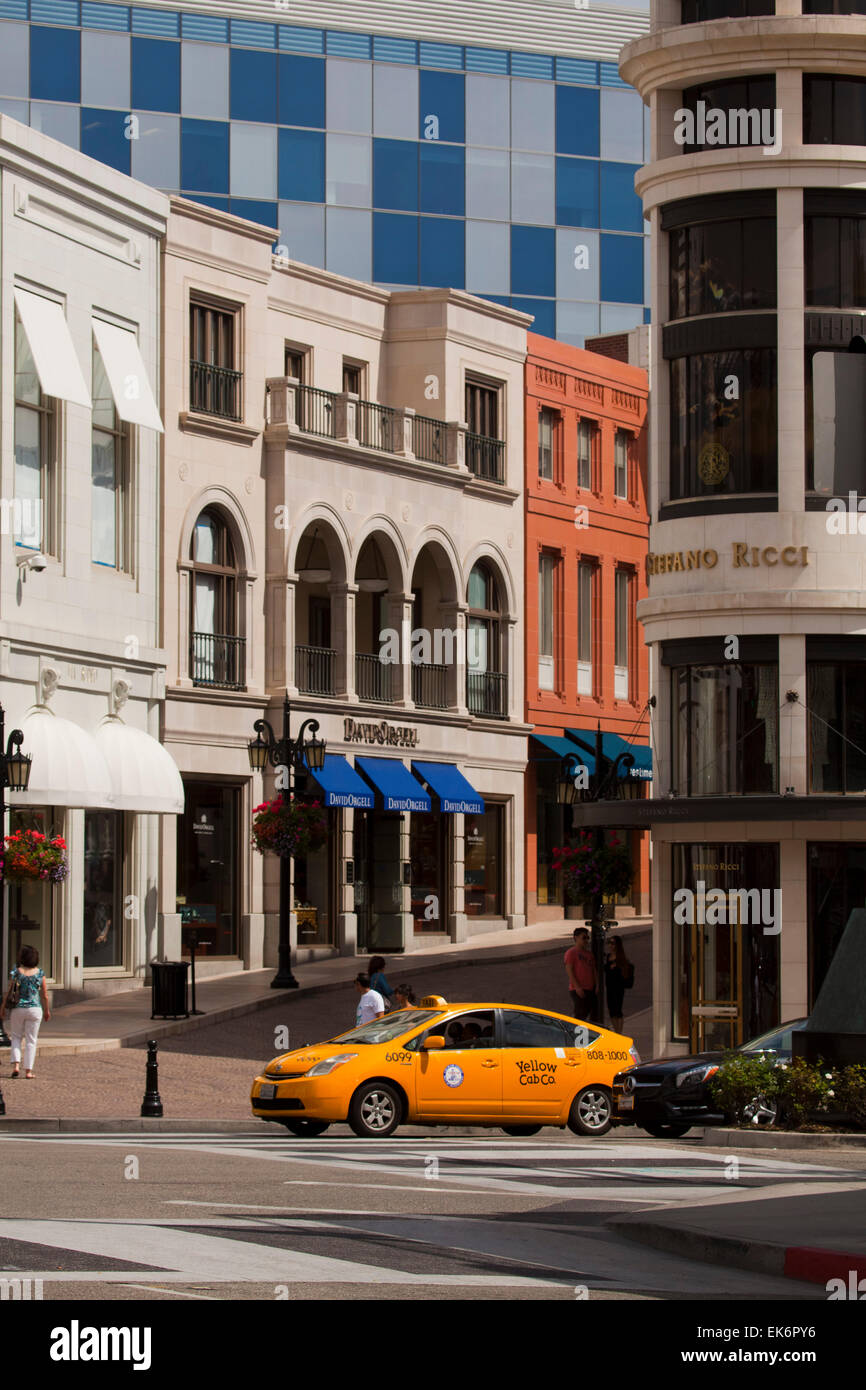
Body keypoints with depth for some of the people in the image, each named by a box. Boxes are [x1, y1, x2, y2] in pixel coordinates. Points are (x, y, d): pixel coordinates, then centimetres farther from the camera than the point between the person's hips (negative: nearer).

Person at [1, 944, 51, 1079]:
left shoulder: (16, 972, -6)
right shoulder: (40, 973, -2)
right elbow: (44, 995, 2)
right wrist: (47, 1010, 15)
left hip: (17, 1008, 0)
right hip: (34, 1009, 0)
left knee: (16, 1037, 16)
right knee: (31, 1040, 8)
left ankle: (16, 1064, -1)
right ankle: (28, 1070, 4)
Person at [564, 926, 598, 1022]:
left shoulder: (589, 953, 19)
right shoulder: (571, 952, -5)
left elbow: (594, 970, 19)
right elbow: (569, 970, -13)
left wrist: (597, 985, 5)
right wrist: (577, 987, -20)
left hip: (590, 990, 8)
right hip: (578, 991, -8)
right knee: (580, 1015, -11)